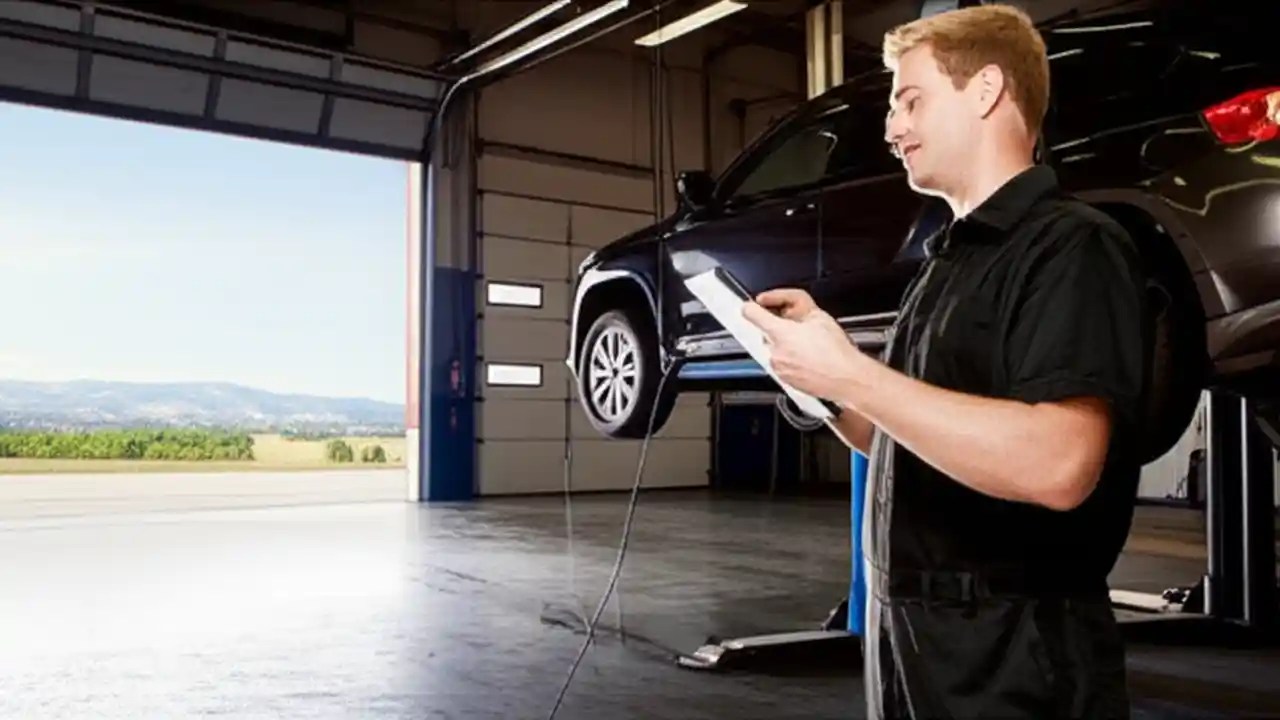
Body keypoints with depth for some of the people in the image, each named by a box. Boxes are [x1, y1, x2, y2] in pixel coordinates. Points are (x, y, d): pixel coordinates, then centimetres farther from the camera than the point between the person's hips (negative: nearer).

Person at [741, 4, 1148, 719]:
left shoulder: (1072, 246, -13)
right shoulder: (946, 261, 15)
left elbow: (1058, 465, -28)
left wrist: (850, 373, -24)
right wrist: (817, 360, 2)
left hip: (1015, 654, -8)